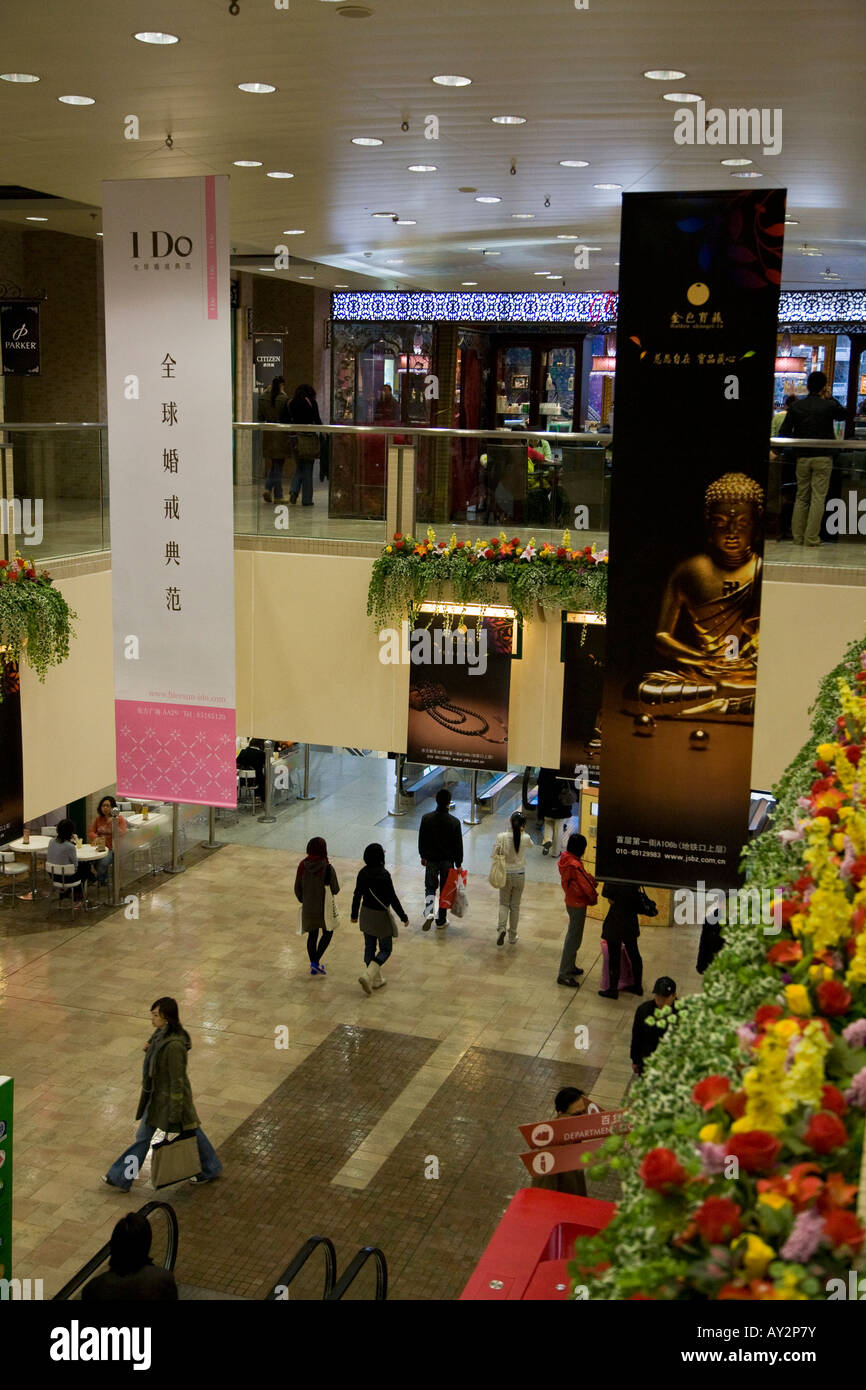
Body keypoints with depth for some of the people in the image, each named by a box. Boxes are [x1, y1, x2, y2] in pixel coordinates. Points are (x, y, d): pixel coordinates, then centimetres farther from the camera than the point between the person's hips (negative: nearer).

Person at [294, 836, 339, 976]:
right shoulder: (327, 867, -22)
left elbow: (297, 888, -1)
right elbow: (335, 889, -15)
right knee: (327, 933, 17)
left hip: (308, 908, 4)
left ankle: (313, 966, 28)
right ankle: (316, 962, 6)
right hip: (324, 907, -4)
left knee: (312, 935, 18)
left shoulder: (302, 865, -9)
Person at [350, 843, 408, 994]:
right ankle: (367, 976, -6)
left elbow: (357, 895, 3)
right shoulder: (384, 875, -23)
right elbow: (393, 898, -19)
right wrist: (403, 917, -9)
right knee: (386, 949, 9)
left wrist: (354, 914, 17)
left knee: (369, 947, 17)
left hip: (366, 914, 6)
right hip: (381, 915, -6)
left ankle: (376, 980, 28)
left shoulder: (363, 873, -6)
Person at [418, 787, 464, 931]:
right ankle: (441, 921, 21)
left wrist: (423, 856, 15)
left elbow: (421, 840, 1)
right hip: (447, 861, -1)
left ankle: (428, 913, -10)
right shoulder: (454, 822, -15)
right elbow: (458, 845, -8)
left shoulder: (426, 818, -10)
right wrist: (458, 864, 2)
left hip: (431, 860, 1)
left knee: (430, 887, 14)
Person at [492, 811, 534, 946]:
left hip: (505, 875, -1)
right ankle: (512, 936, 19)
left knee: (503, 903, 15)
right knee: (515, 905, 13)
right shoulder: (525, 838, -13)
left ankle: (502, 927, -10)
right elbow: (531, 845, 11)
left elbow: (495, 854, -9)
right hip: (519, 875, 1)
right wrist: (522, 831, 10)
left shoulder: (501, 837, -16)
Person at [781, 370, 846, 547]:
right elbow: (843, 414, 16)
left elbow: (785, 432, 2)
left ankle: (797, 537, 11)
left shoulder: (796, 406, 2)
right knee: (818, 498, -1)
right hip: (823, 458, -3)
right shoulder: (829, 406, -6)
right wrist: (831, 398, 20)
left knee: (801, 497, 11)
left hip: (802, 458, 3)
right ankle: (811, 538, -3)